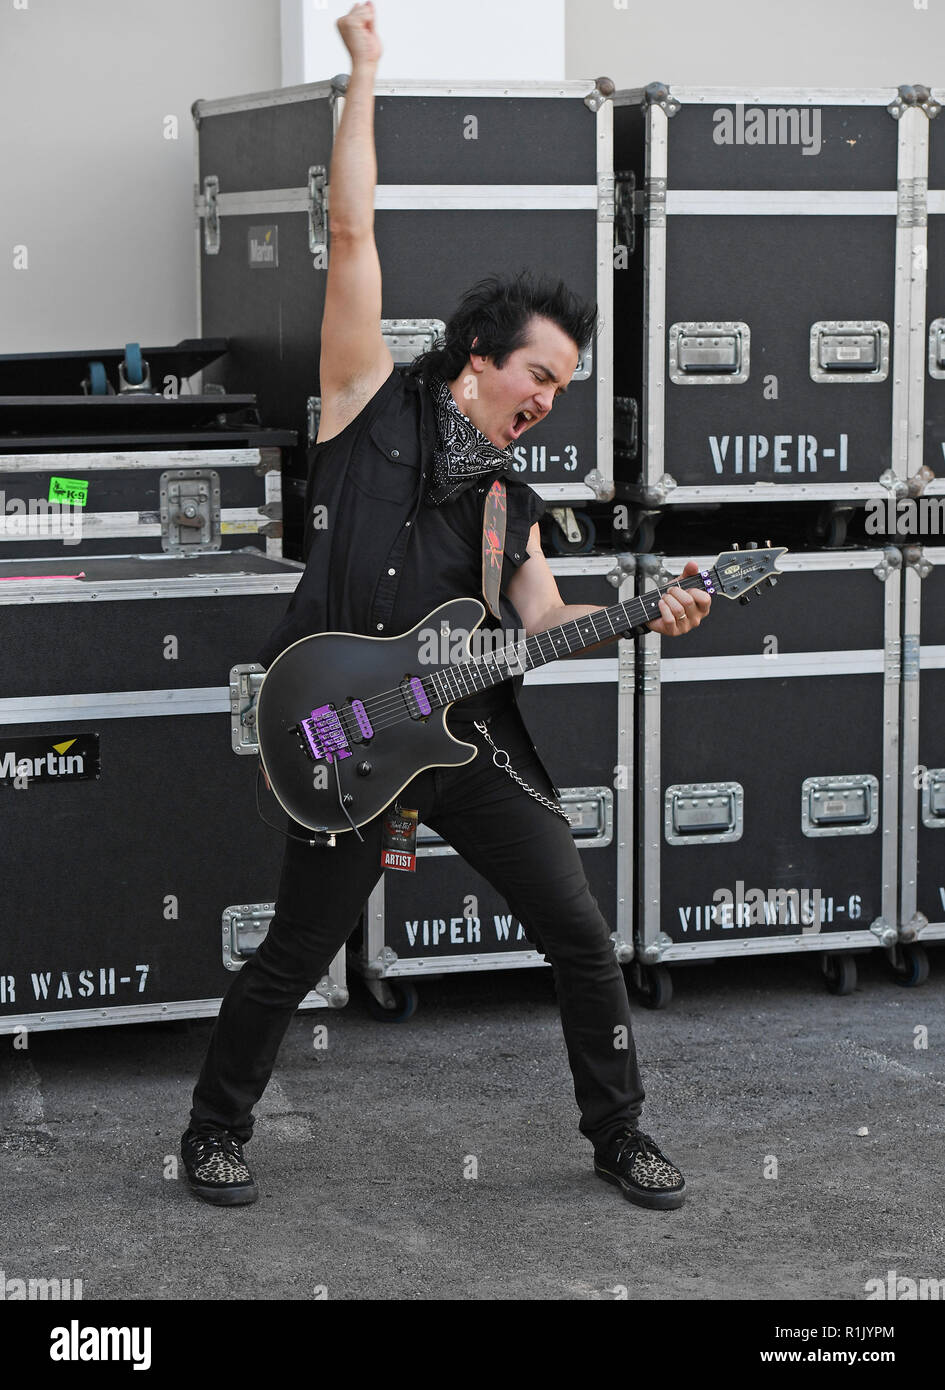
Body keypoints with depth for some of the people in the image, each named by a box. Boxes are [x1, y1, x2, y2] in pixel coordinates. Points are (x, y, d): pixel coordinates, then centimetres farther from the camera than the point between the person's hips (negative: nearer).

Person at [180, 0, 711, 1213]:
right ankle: (215, 1131, 26)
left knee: (580, 936, 3)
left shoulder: (512, 497, 18)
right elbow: (352, 233, -3)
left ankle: (619, 1135, 20)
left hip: (472, 734, 5)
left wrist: (645, 619, -7)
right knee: (295, 957, 4)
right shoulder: (373, 400, 2)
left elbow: (544, 620, 9)